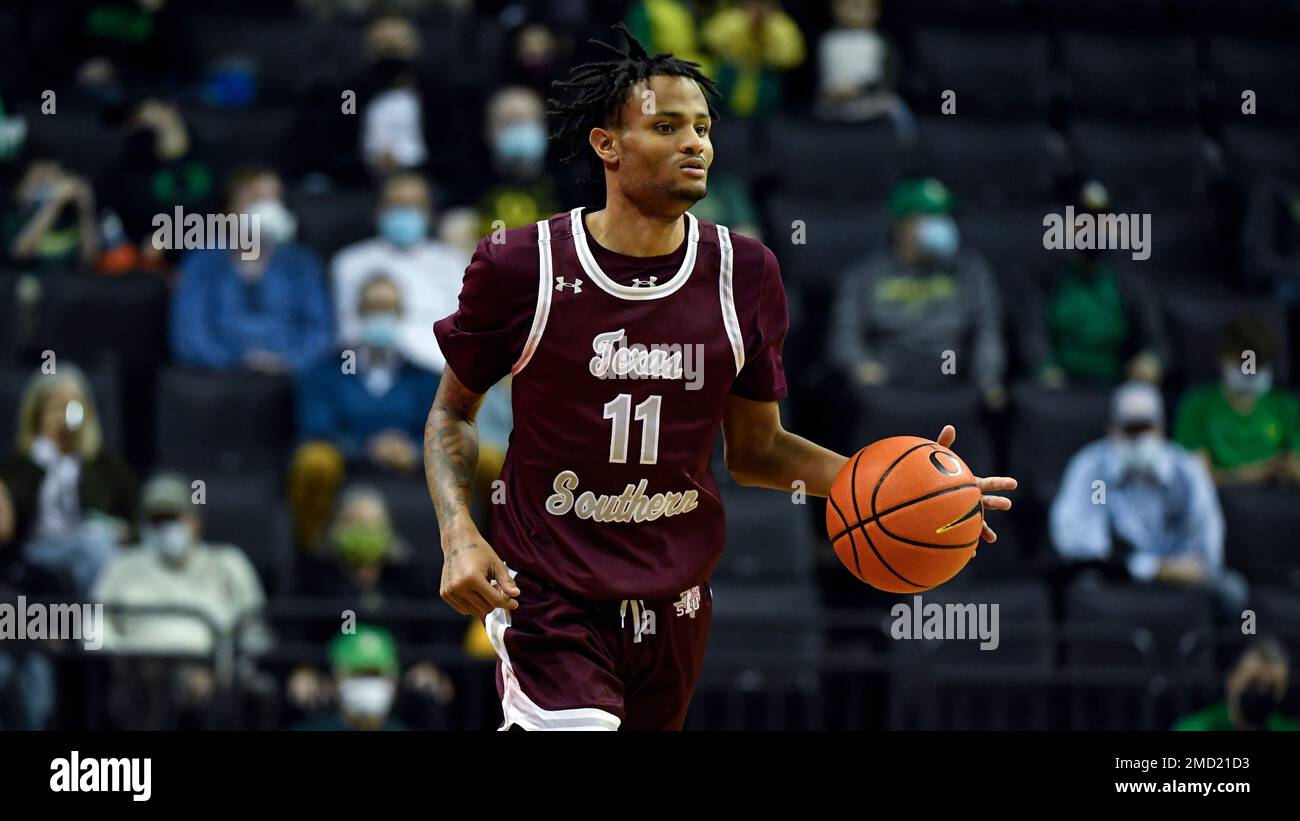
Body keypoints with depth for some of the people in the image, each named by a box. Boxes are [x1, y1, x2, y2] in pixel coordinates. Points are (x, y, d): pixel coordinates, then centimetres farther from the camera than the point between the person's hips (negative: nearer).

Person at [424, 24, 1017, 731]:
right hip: (546, 595, -5)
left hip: (673, 604, 5)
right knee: (580, 726, -28)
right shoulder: (520, 268, -8)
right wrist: (459, 535, -11)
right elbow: (453, 412, 5)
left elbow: (753, 447, 10)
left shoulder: (743, 274, 1)